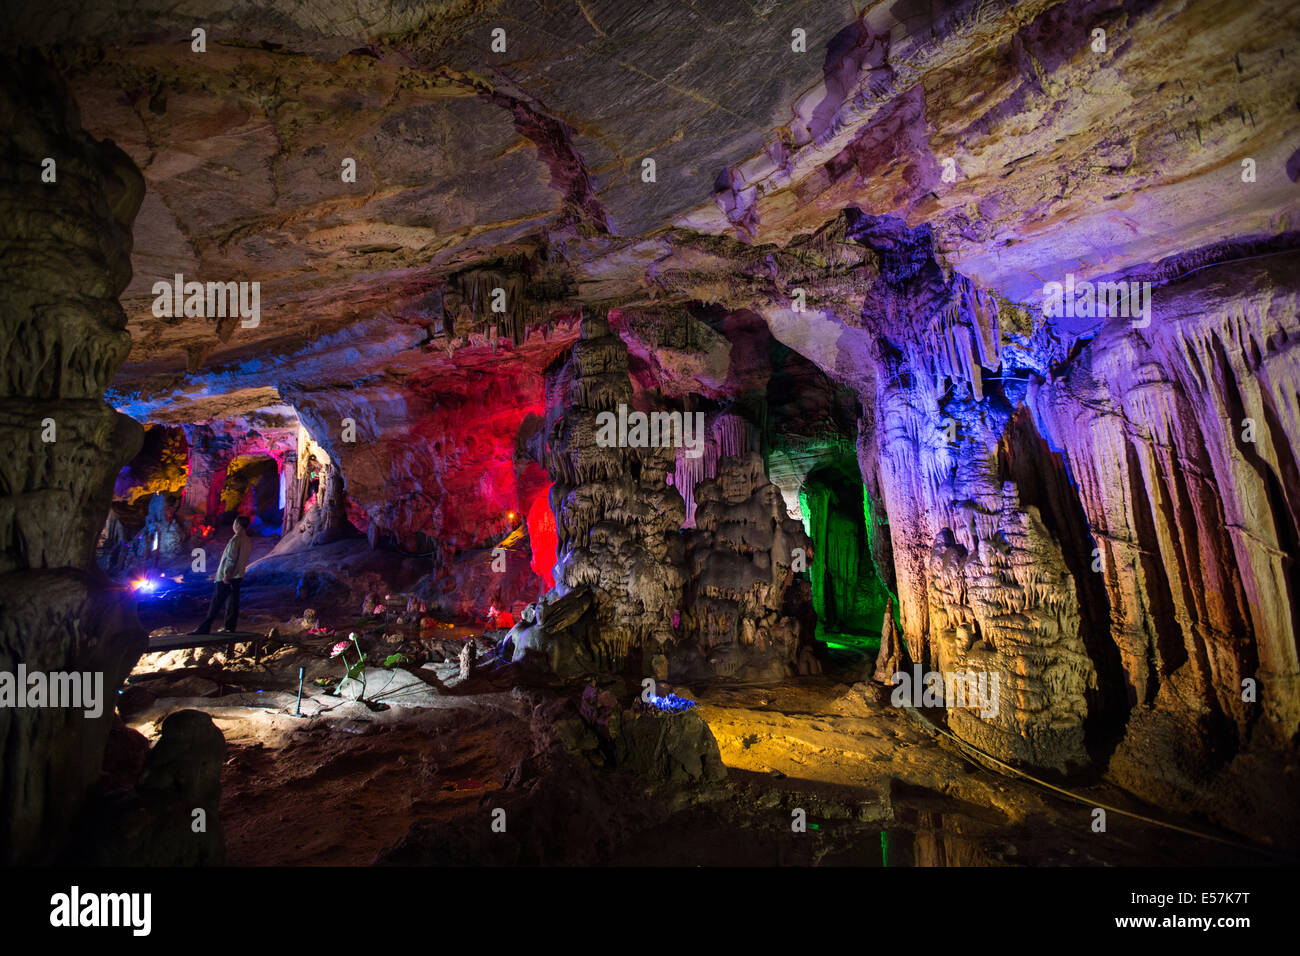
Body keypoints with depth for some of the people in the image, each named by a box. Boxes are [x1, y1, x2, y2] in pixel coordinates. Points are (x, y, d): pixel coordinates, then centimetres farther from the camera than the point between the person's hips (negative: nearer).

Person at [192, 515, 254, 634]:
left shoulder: (236, 539, -17)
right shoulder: (249, 541, 9)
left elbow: (231, 558, -21)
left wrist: (226, 575, -19)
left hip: (226, 577, -8)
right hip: (239, 576, 8)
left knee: (216, 603, -3)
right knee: (233, 602, 9)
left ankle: (204, 628, 0)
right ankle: (230, 627, 11)